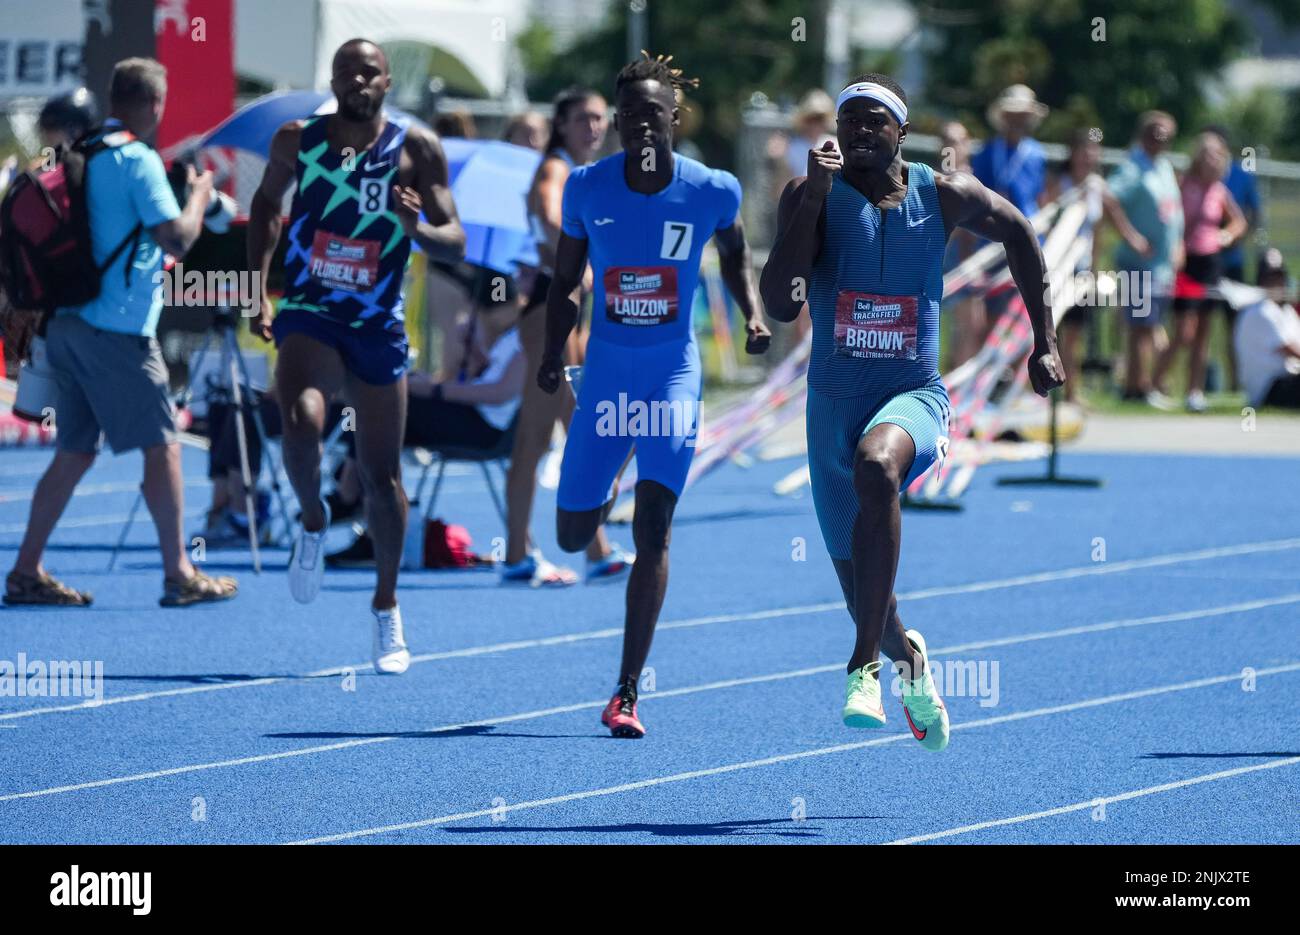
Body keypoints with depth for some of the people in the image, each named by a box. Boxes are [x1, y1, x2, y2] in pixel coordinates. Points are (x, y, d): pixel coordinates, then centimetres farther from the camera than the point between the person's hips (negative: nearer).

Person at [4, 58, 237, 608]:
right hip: (118, 328, -8)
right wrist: (199, 194, 0)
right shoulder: (138, 161, -11)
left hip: (67, 323, 8)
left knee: (75, 452, 11)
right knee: (162, 444, -1)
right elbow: (178, 239, -15)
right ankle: (178, 575, 1)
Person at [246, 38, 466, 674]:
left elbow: (455, 244, -5)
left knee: (382, 474, 6)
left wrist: (417, 229, -28)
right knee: (301, 422, -30)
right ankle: (313, 524, 1)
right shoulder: (298, 140, 0)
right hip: (308, 317, -1)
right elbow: (266, 202, 18)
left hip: (378, 327, 1)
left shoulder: (417, 149, -4)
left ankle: (387, 608, 23)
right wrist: (258, 289, 11)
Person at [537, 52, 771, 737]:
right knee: (572, 537, 7)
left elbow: (734, 254, 14)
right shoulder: (587, 187, -5)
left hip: (673, 372, -2)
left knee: (652, 526, -14)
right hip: (606, 372, 2)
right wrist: (552, 354, -8)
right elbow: (565, 282, 6)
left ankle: (627, 693, -13)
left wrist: (753, 316, -3)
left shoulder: (712, 191, -7)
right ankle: (602, 494, 48)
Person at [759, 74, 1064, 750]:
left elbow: (1017, 234, 20)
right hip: (834, 402, 2)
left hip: (913, 396, -2)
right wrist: (813, 199, -22)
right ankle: (905, 653, 49)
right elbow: (780, 306, -16)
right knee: (861, 590, 10)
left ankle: (866, 665, -36)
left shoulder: (944, 195, 1)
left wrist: (1044, 340, 16)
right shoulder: (810, 197, -4)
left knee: (876, 465, -39)